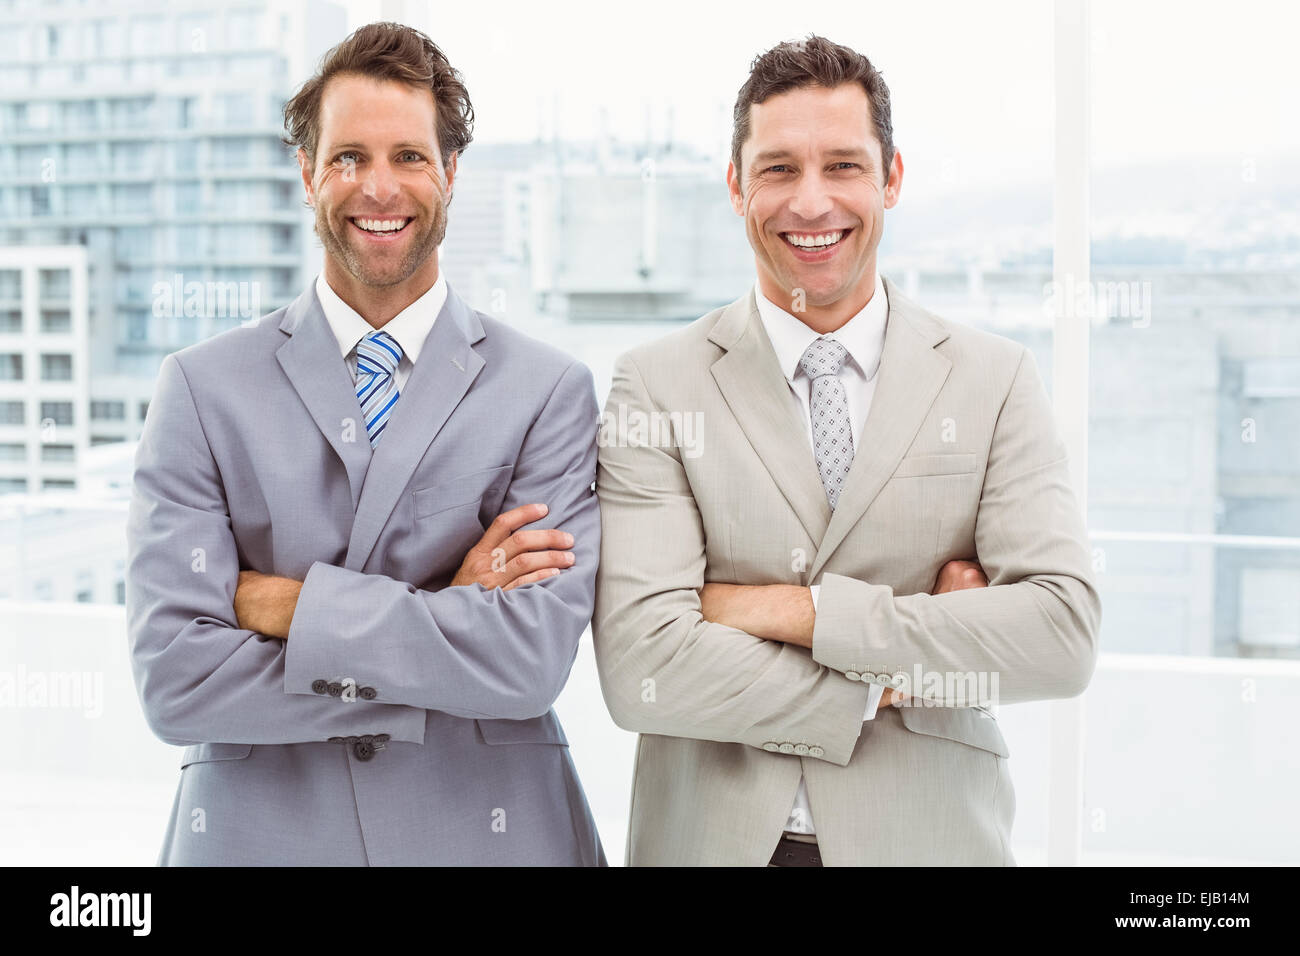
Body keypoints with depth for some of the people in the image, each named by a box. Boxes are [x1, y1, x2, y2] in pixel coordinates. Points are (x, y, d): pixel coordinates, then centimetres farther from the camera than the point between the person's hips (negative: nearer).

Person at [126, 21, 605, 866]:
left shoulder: (548, 391, -5)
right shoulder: (203, 387, -4)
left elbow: (535, 659, -16)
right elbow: (173, 678, -13)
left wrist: (288, 602, -15)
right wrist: (445, 616, -16)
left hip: (483, 831, 0)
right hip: (260, 834, 0)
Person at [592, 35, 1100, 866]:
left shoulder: (996, 380, -3)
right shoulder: (656, 387, -7)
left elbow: (1065, 637, -13)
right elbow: (642, 671, -16)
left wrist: (797, 609, -17)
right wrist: (891, 680, -15)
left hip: (932, 836, 1)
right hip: (716, 837, -1)